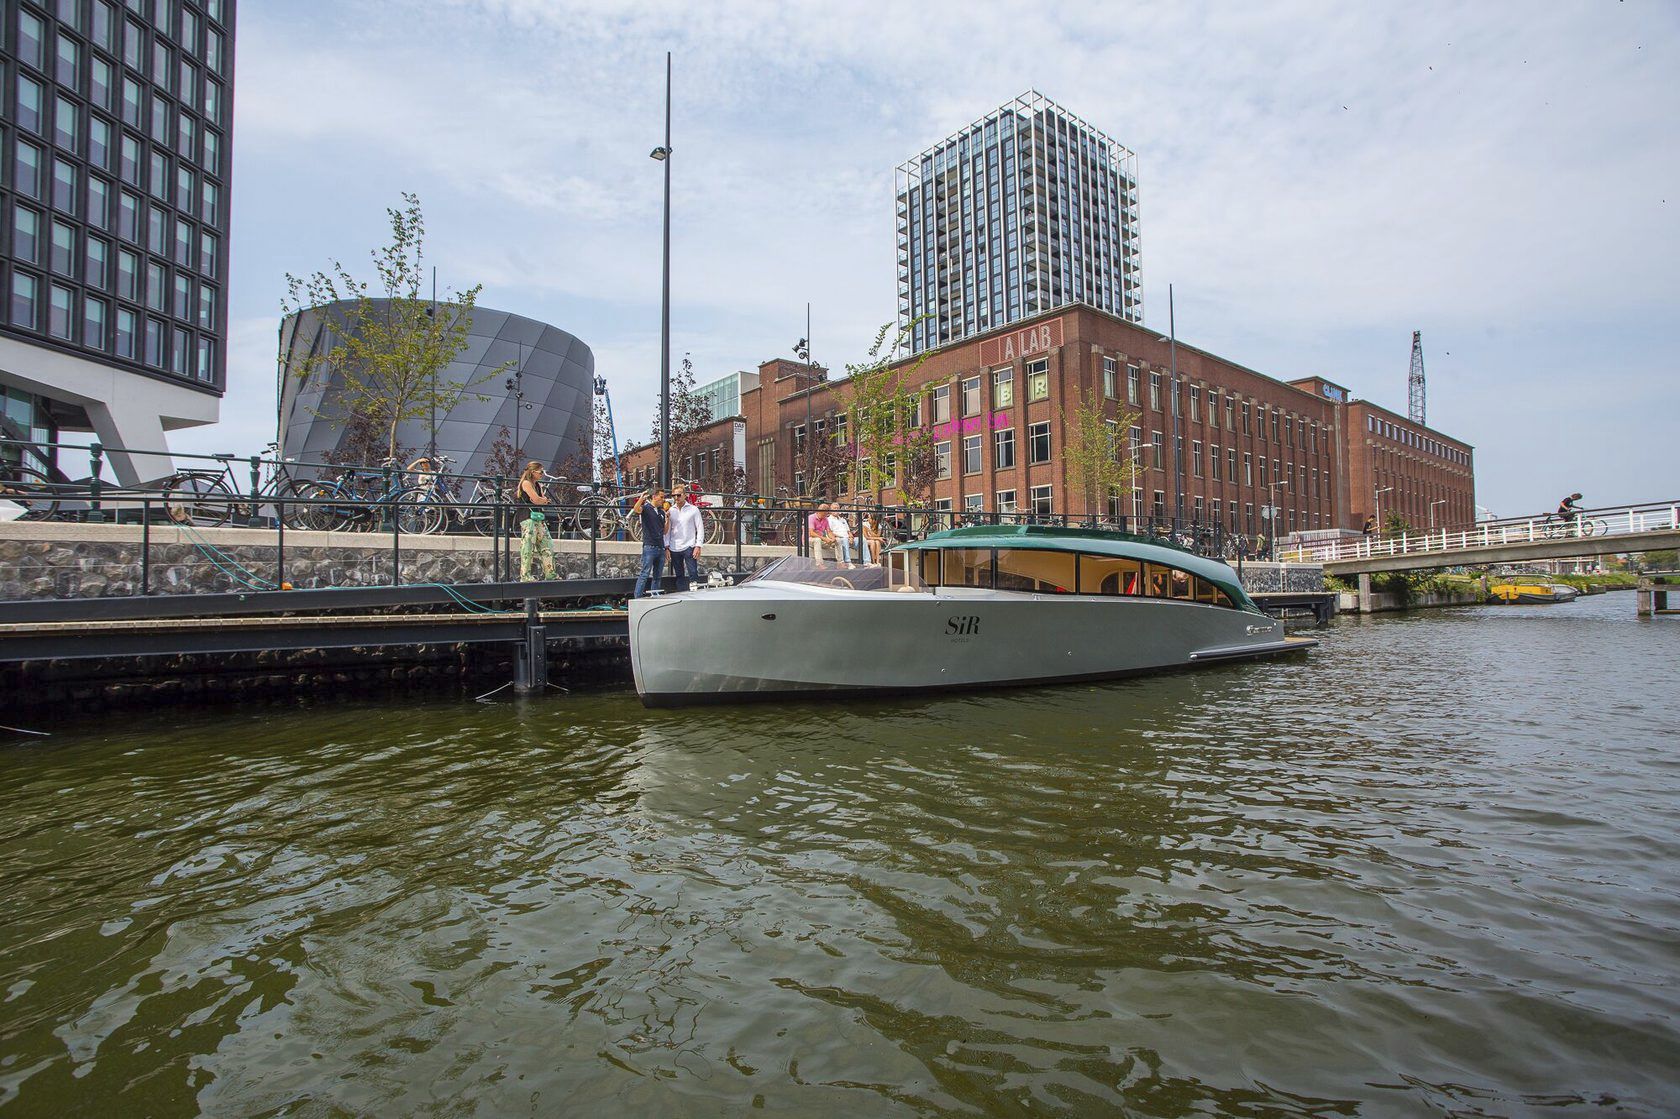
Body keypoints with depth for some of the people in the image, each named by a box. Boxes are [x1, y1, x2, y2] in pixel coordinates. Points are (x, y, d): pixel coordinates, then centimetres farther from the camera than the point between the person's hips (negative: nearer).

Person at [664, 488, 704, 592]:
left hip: (689, 547, -3)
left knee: (693, 574, -7)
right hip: (674, 549, 3)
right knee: (679, 576, 7)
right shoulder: (670, 511, 10)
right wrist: (666, 547, 4)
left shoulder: (693, 509, 2)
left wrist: (698, 546, -8)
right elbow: (667, 530, 13)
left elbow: (700, 528, 1)